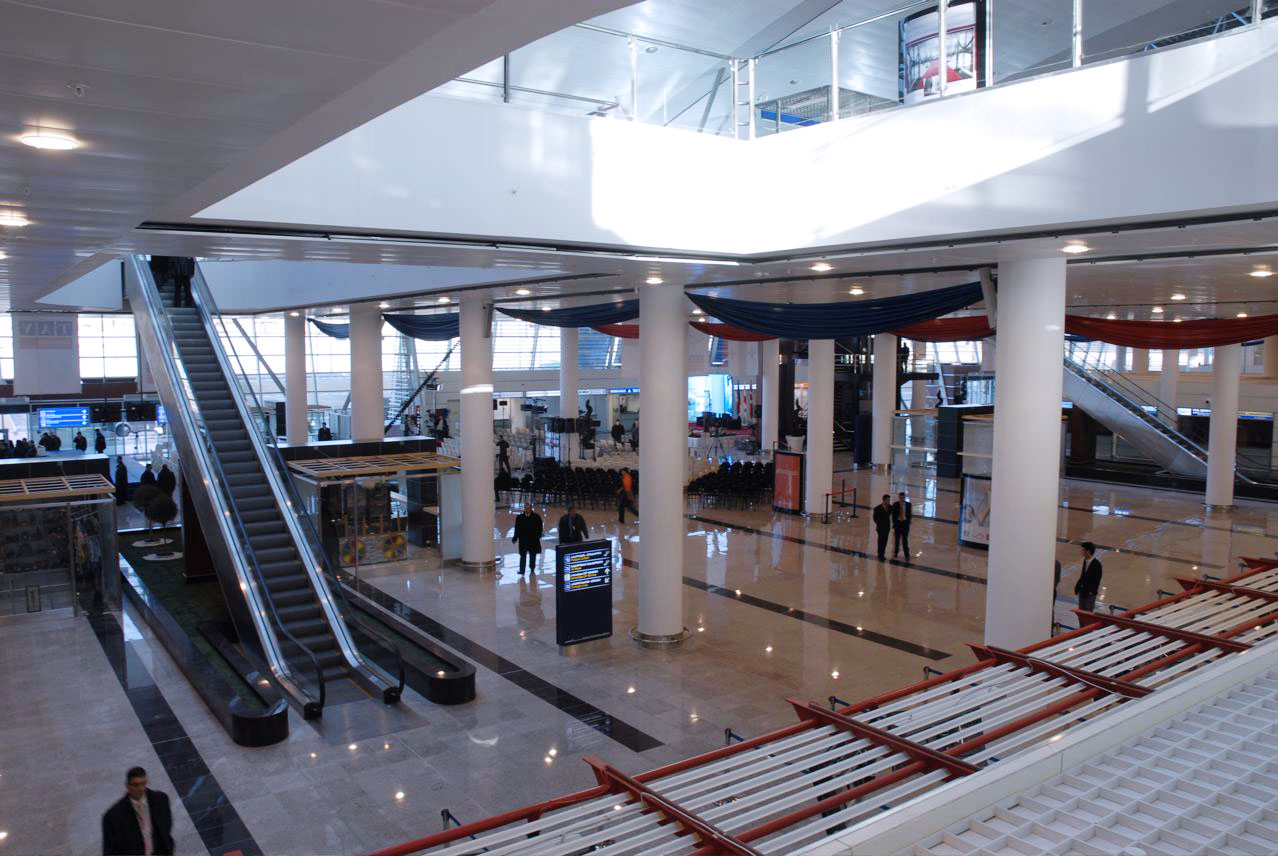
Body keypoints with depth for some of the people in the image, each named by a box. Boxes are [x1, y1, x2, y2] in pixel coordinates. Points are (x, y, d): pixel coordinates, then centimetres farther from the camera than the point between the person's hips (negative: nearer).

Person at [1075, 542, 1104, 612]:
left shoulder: (1096, 564, -17)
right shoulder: (1085, 561, 5)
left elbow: (1097, 580, -16)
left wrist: (1091, 592, -19)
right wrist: (1078, 586, 8)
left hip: (1090, 592, -7)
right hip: (1082, 590, 7)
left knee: (1088, 612, 0)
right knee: (1081, 611, 12)